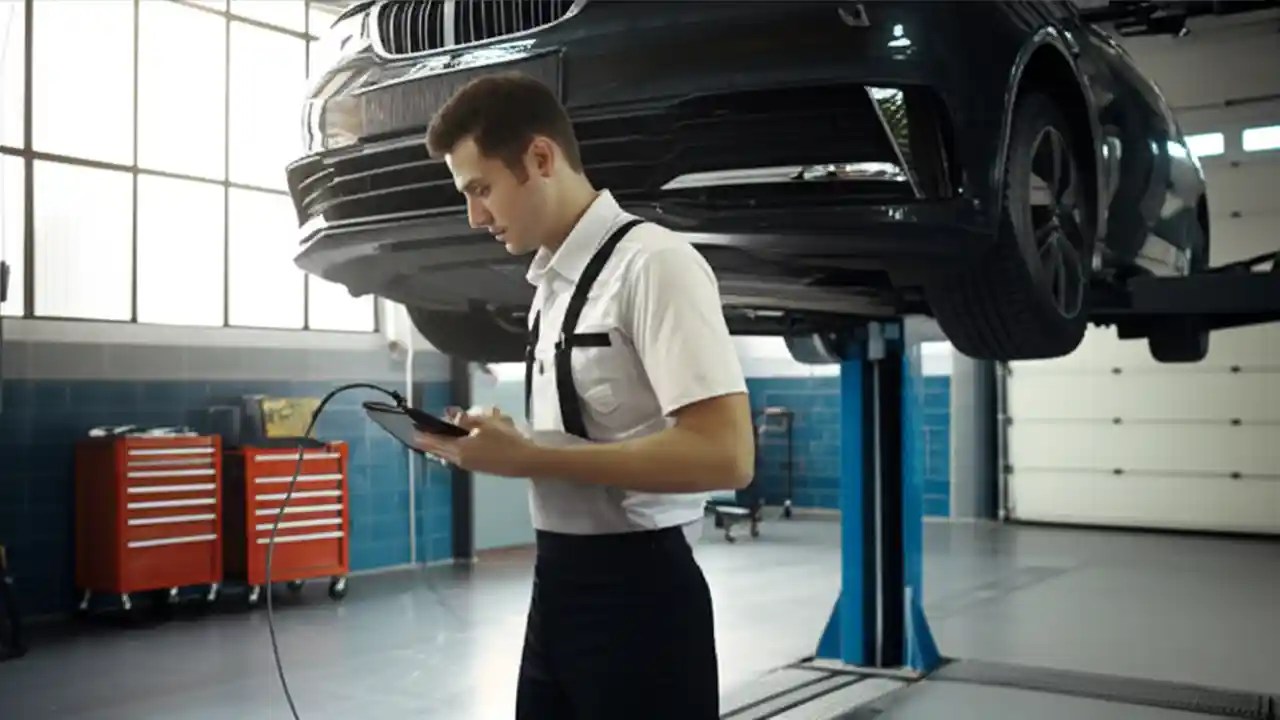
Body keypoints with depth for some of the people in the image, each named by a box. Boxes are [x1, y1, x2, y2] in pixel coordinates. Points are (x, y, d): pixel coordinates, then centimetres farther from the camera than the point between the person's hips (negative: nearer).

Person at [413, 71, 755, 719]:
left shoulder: (653, 262, -15)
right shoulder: (548, 284, 11)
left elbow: (725, 456, -23)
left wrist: (528, 457, -20)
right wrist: (497, 444, 1)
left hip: (636, 587, -8)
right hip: (557, 581, 8)